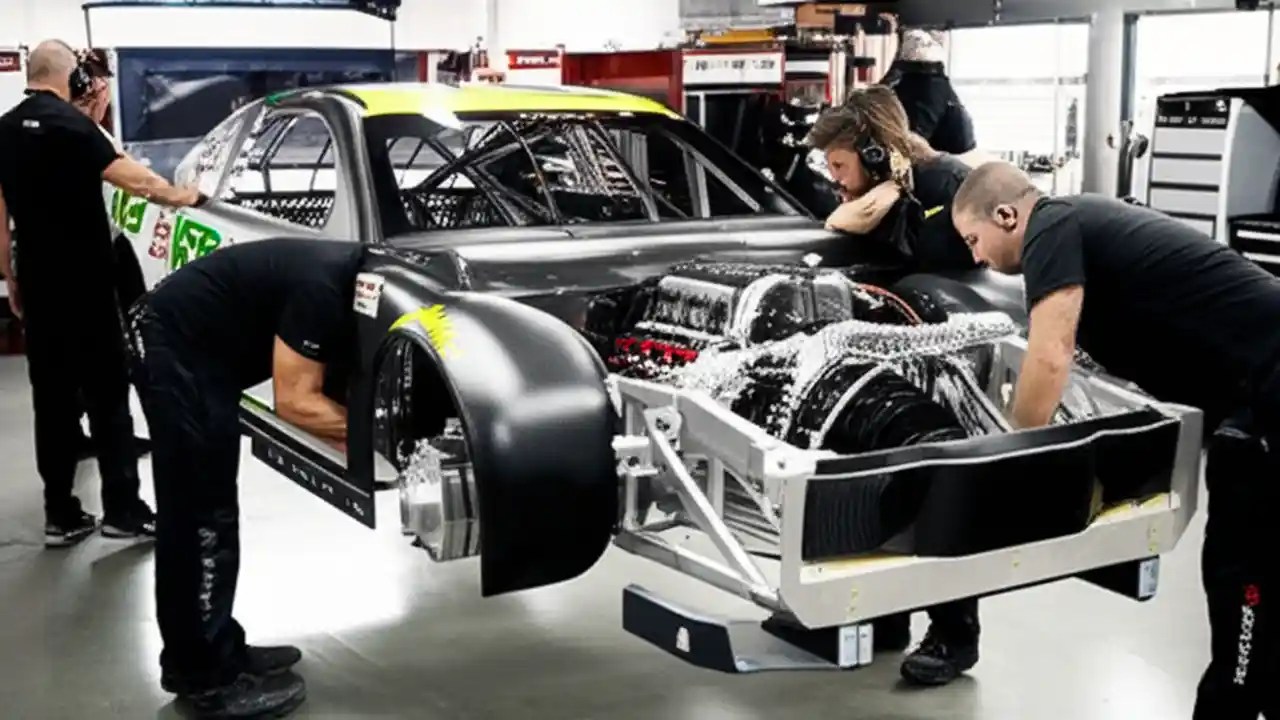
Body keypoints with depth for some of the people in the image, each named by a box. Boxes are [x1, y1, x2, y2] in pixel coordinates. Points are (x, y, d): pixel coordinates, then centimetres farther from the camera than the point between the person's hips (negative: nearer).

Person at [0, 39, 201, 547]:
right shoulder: (68, 122, -11)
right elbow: (130, 178, -19)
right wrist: (179, 196, -5)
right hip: (84, 285, -6)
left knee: (51, 399, 9)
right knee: (107, 394, -1)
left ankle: (60, 515, 11)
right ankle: (123, 509, -1)